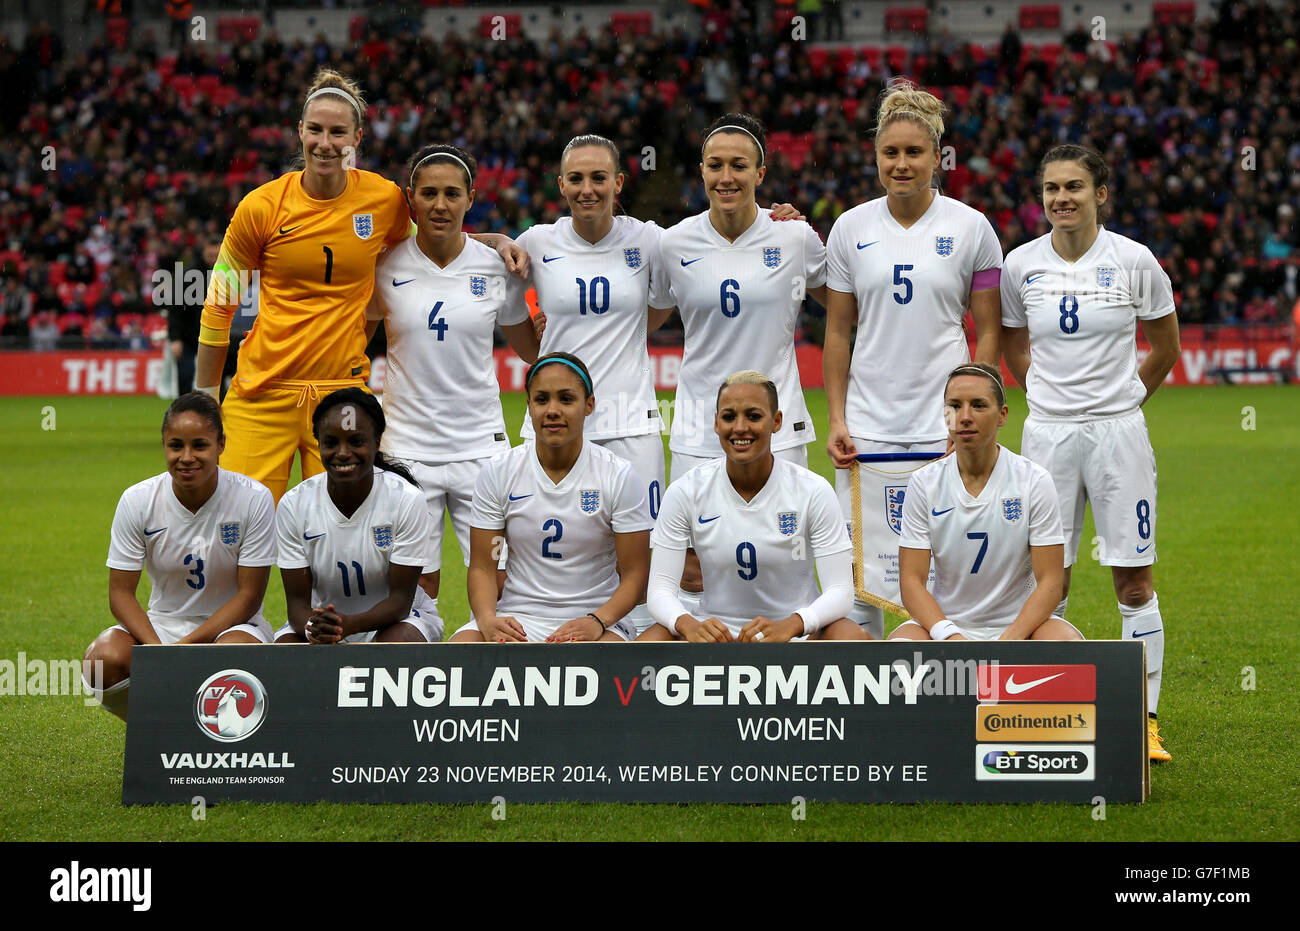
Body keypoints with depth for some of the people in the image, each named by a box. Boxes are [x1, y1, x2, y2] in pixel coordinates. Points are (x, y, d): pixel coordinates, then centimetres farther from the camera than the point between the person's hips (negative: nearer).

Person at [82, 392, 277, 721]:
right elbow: (121, 593, -7)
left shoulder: (254, 499, -14)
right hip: (160, 625, 2)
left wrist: (185, 645, -22)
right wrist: (156, 649, -25)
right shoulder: (137, 500, -9)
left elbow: (249, 595, -12)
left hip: (230, 624, -2)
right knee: (103, 660, -30)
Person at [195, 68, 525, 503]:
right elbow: (218, 304, 7)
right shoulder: (261, 207, -4)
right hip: (263, 392, -1)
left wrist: (495, 241, 7)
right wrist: (205, 397, 8)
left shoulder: (385, 199, 0)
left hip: (343, 390, 1)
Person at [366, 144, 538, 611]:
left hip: (480, 445, 1)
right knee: (416, 587, 0)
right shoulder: (386, 266, 0)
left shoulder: (495, 267, 1)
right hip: (407, 446, 0)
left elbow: (529, 350, 14)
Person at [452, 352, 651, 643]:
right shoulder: (498, 472, 4)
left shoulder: (620, 476, -1)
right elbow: (482, 567, 3)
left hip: (594, 616, -2)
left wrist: (597, 622, -22)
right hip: (517, 618, 2)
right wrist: (487, 619, -19)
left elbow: (634, 575, -3)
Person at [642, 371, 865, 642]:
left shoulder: (814, 491, -9)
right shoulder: (686, 491, -6)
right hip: (716, 631, 0)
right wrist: (689, 625, -32)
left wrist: (789, 626, -35)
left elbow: (840, 590, -14)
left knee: (854, 639, -34)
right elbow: (660, 588, -8)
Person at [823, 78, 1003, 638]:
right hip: (868, 425, 2)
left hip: (943, 425, -2)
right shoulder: (851, 228, 5)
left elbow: (987, 333, 4)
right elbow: (837, 333, 10)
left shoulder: (970, 228, 1)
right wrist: (836, 419, 2)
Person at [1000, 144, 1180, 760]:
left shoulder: (1134, 261, -4)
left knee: (1134, 578, 0)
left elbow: (1166, 347, 10)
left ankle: (1144, 719, 7)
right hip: (1048, 432, 1)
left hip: (1118, 430, -1)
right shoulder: (1020, 265, 1)